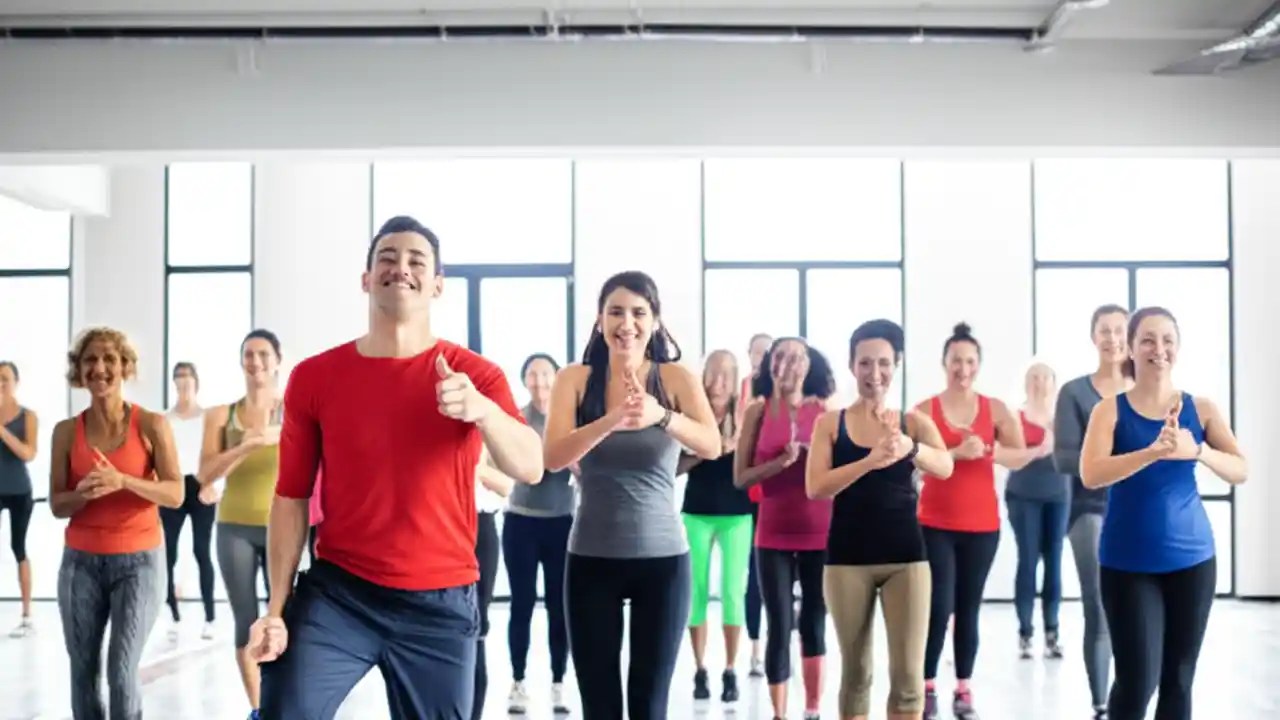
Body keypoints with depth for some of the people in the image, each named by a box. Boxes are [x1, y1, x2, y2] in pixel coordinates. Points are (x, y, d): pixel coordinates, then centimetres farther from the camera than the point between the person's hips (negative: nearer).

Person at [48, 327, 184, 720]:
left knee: (122, 671, -8)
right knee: (83, 670, 6)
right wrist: (84, 493, -19)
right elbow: (56, 503, 3)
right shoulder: (66, 431, 3)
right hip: (81, 561, 3)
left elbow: (175, 494, -10)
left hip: (138, 561, -3)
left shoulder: (151, 425, -4)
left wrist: (123, 481, -25)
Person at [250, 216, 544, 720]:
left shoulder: (474, 374, -1)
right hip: (336, 594, 0)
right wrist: (276, 609, -4)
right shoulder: (314, 377, 1)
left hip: (441, 604, 0)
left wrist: (481, 409, -38)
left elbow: (530, 468, -17)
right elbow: (291, 498, 4)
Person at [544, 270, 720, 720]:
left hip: (663, 557, 0)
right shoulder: (575, 379, -2)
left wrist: (660, 415, -36)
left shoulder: (676, 378, -1)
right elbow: (554, 457, -16)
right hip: (591, 558, 0)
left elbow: (712, 446, -17)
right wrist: (612, 420, -34)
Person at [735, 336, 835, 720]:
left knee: (814, 624, 9)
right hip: (774, 536, -1)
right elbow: (741, 477, -4)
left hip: (820, 534, 1)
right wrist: (782, 462, -16)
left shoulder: (825, 411, 2)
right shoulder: (758, 411, 0)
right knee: (780, 627, -1)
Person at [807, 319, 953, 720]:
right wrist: (870, 461, -26)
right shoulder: (830, 423, 2)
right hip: (847, 556, 0)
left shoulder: (914, 422, 3)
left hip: (906, 555, 0)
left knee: (908, 673, -1)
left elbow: (945, 467, -16)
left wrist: (909, 448, -38)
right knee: (855, 671, 9)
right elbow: (815, 487, -12)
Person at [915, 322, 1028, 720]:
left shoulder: (995, 409, 4)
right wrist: (957, 453, -24)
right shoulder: (925, 410, -3)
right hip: (935, 525, -2)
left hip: (982, 525, 2)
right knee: (939, 608, -8)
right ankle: (928, 687, 5)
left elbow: (1021, 456, -2)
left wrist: (988, 451, -20)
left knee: (968, 609, 7)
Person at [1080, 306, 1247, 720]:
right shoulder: (1110, 410, -4)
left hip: (1191, 557, 3)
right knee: (1136, 681, -6)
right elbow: (1090, 475, -17)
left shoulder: (1201, 409, 3)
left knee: (1178, 679, 9)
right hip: (1127, 562, -3)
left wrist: (1197, 451, -24)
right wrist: (1153, 452, -31)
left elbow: (1240, 472, -5)